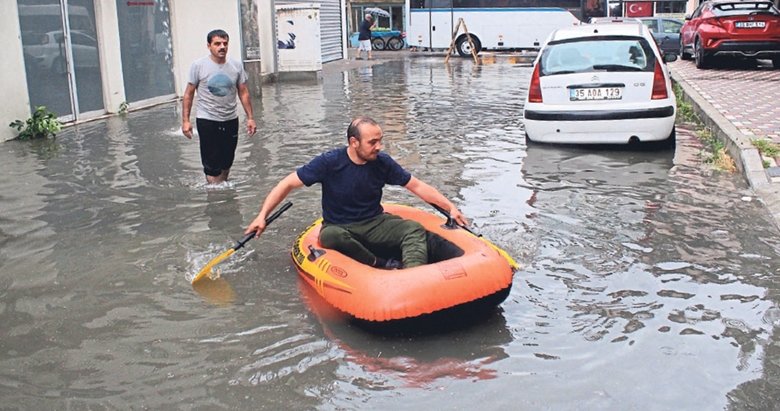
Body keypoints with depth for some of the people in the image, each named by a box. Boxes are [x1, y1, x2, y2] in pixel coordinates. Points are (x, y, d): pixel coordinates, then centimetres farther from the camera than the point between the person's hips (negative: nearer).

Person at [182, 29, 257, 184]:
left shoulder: (236, 65, 0)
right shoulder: (199, 65, -8)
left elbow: (243, 93, 7)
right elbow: (189, 94, -2)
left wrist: (250, 118, 2)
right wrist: (185, 120, -7)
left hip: (231, 120, 4)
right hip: (207, 121, -3)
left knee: (227, 162, 15)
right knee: (212, 166, -3)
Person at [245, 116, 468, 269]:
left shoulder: (382, 162, -4)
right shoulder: (330, 162, -14)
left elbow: (417, 186, 4)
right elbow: (287, 184, -10)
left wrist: (450, 207, -4)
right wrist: (262, 216, -18)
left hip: (375, 223, 3)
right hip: (339, 226, -2)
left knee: (414, 229, -24)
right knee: (330, 236, -39)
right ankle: (383, 265, -28)